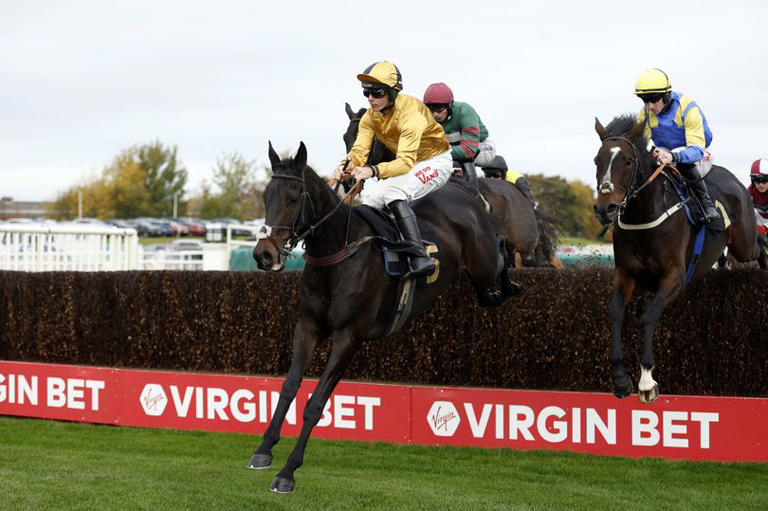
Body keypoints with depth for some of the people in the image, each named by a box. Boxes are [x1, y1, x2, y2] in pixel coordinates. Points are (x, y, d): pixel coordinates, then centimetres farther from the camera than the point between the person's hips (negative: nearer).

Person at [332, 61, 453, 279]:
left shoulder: (410, 112, -31)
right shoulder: (370, 117, -6)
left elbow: (406, 162, -38)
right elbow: (359, 150, -14)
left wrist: (373, 171, -54)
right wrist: (345, 166, -38)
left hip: (436, 162, -9)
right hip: (407, 162, 9)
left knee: (394, 193, -32)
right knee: (371, 199, 0)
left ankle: (420, 258, -43)